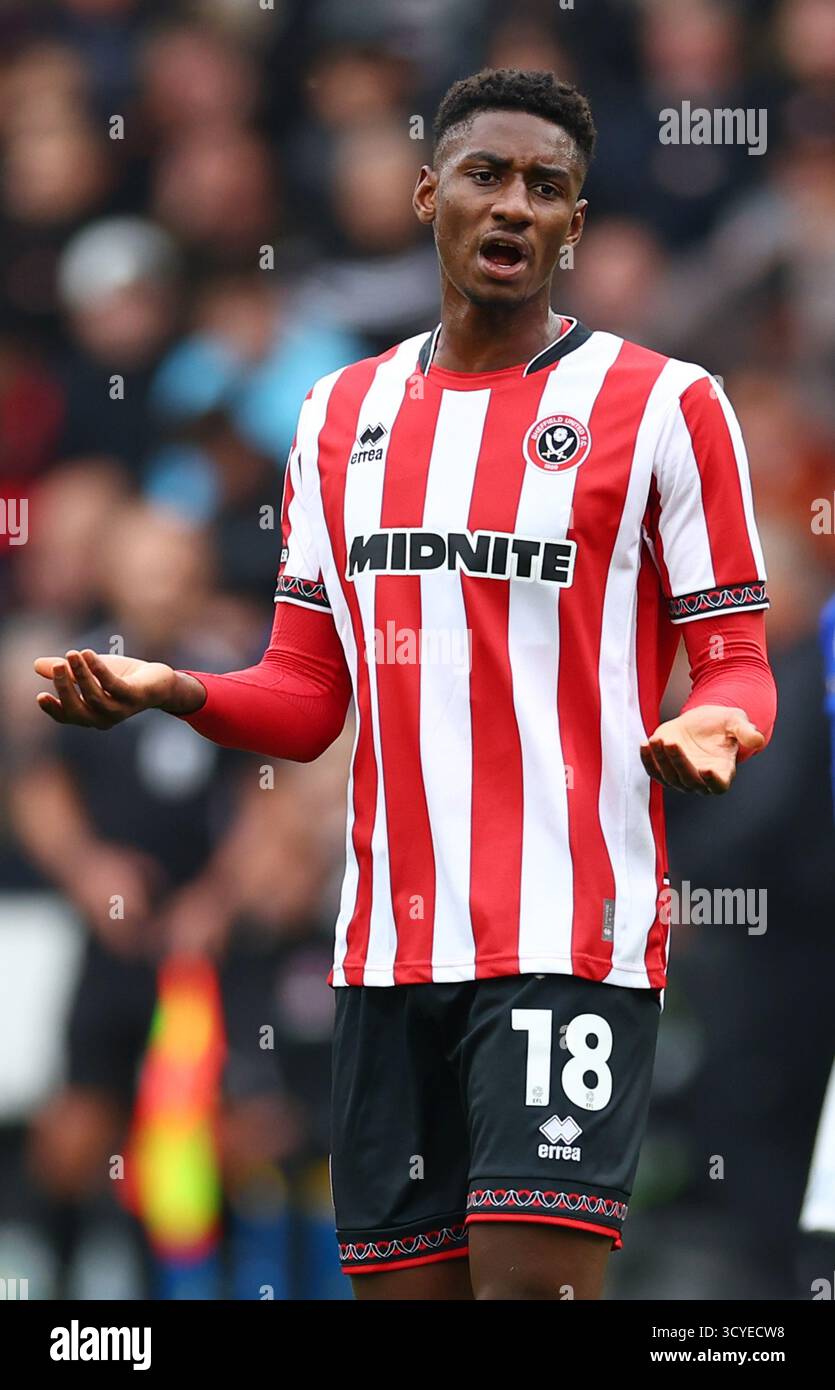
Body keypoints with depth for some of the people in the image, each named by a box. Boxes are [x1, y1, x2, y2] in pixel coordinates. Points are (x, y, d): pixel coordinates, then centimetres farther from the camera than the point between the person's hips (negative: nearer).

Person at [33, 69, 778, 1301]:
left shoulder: (664, 407, -1)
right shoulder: (344, 414, 14)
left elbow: (738, 668, 0)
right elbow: (307, 701, 16)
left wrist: (712, 729, -23)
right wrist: (174, 692, -4)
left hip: (571, 935, -5)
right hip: (389, 945, 5)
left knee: (533, 1276, -17)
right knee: (401, 1281, 5)